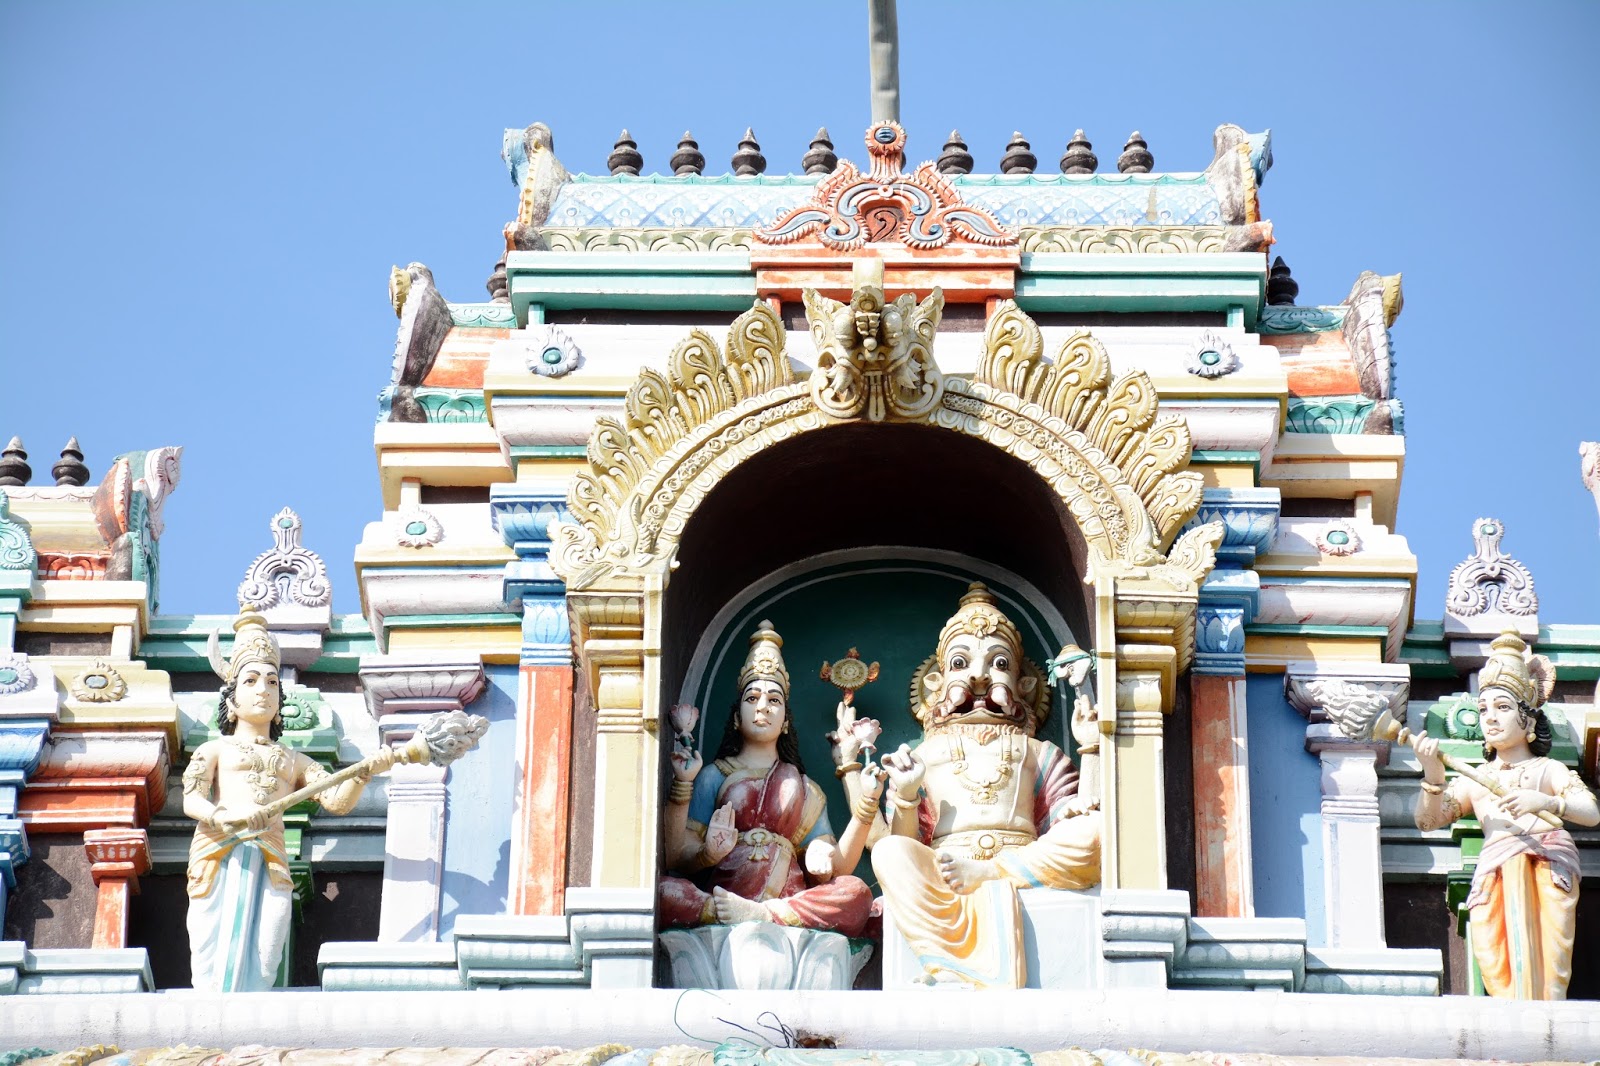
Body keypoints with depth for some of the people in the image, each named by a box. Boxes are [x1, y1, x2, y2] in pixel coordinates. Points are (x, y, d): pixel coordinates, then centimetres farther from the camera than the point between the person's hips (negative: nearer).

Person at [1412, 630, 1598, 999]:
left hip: (1548, 870, -2)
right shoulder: (1474, 780, 30)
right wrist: (1433, 776, -2)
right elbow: (1427, 819, 17)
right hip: (1494, 874, 2)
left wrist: (1545, 801, -14)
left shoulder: (1548, 770, 22)